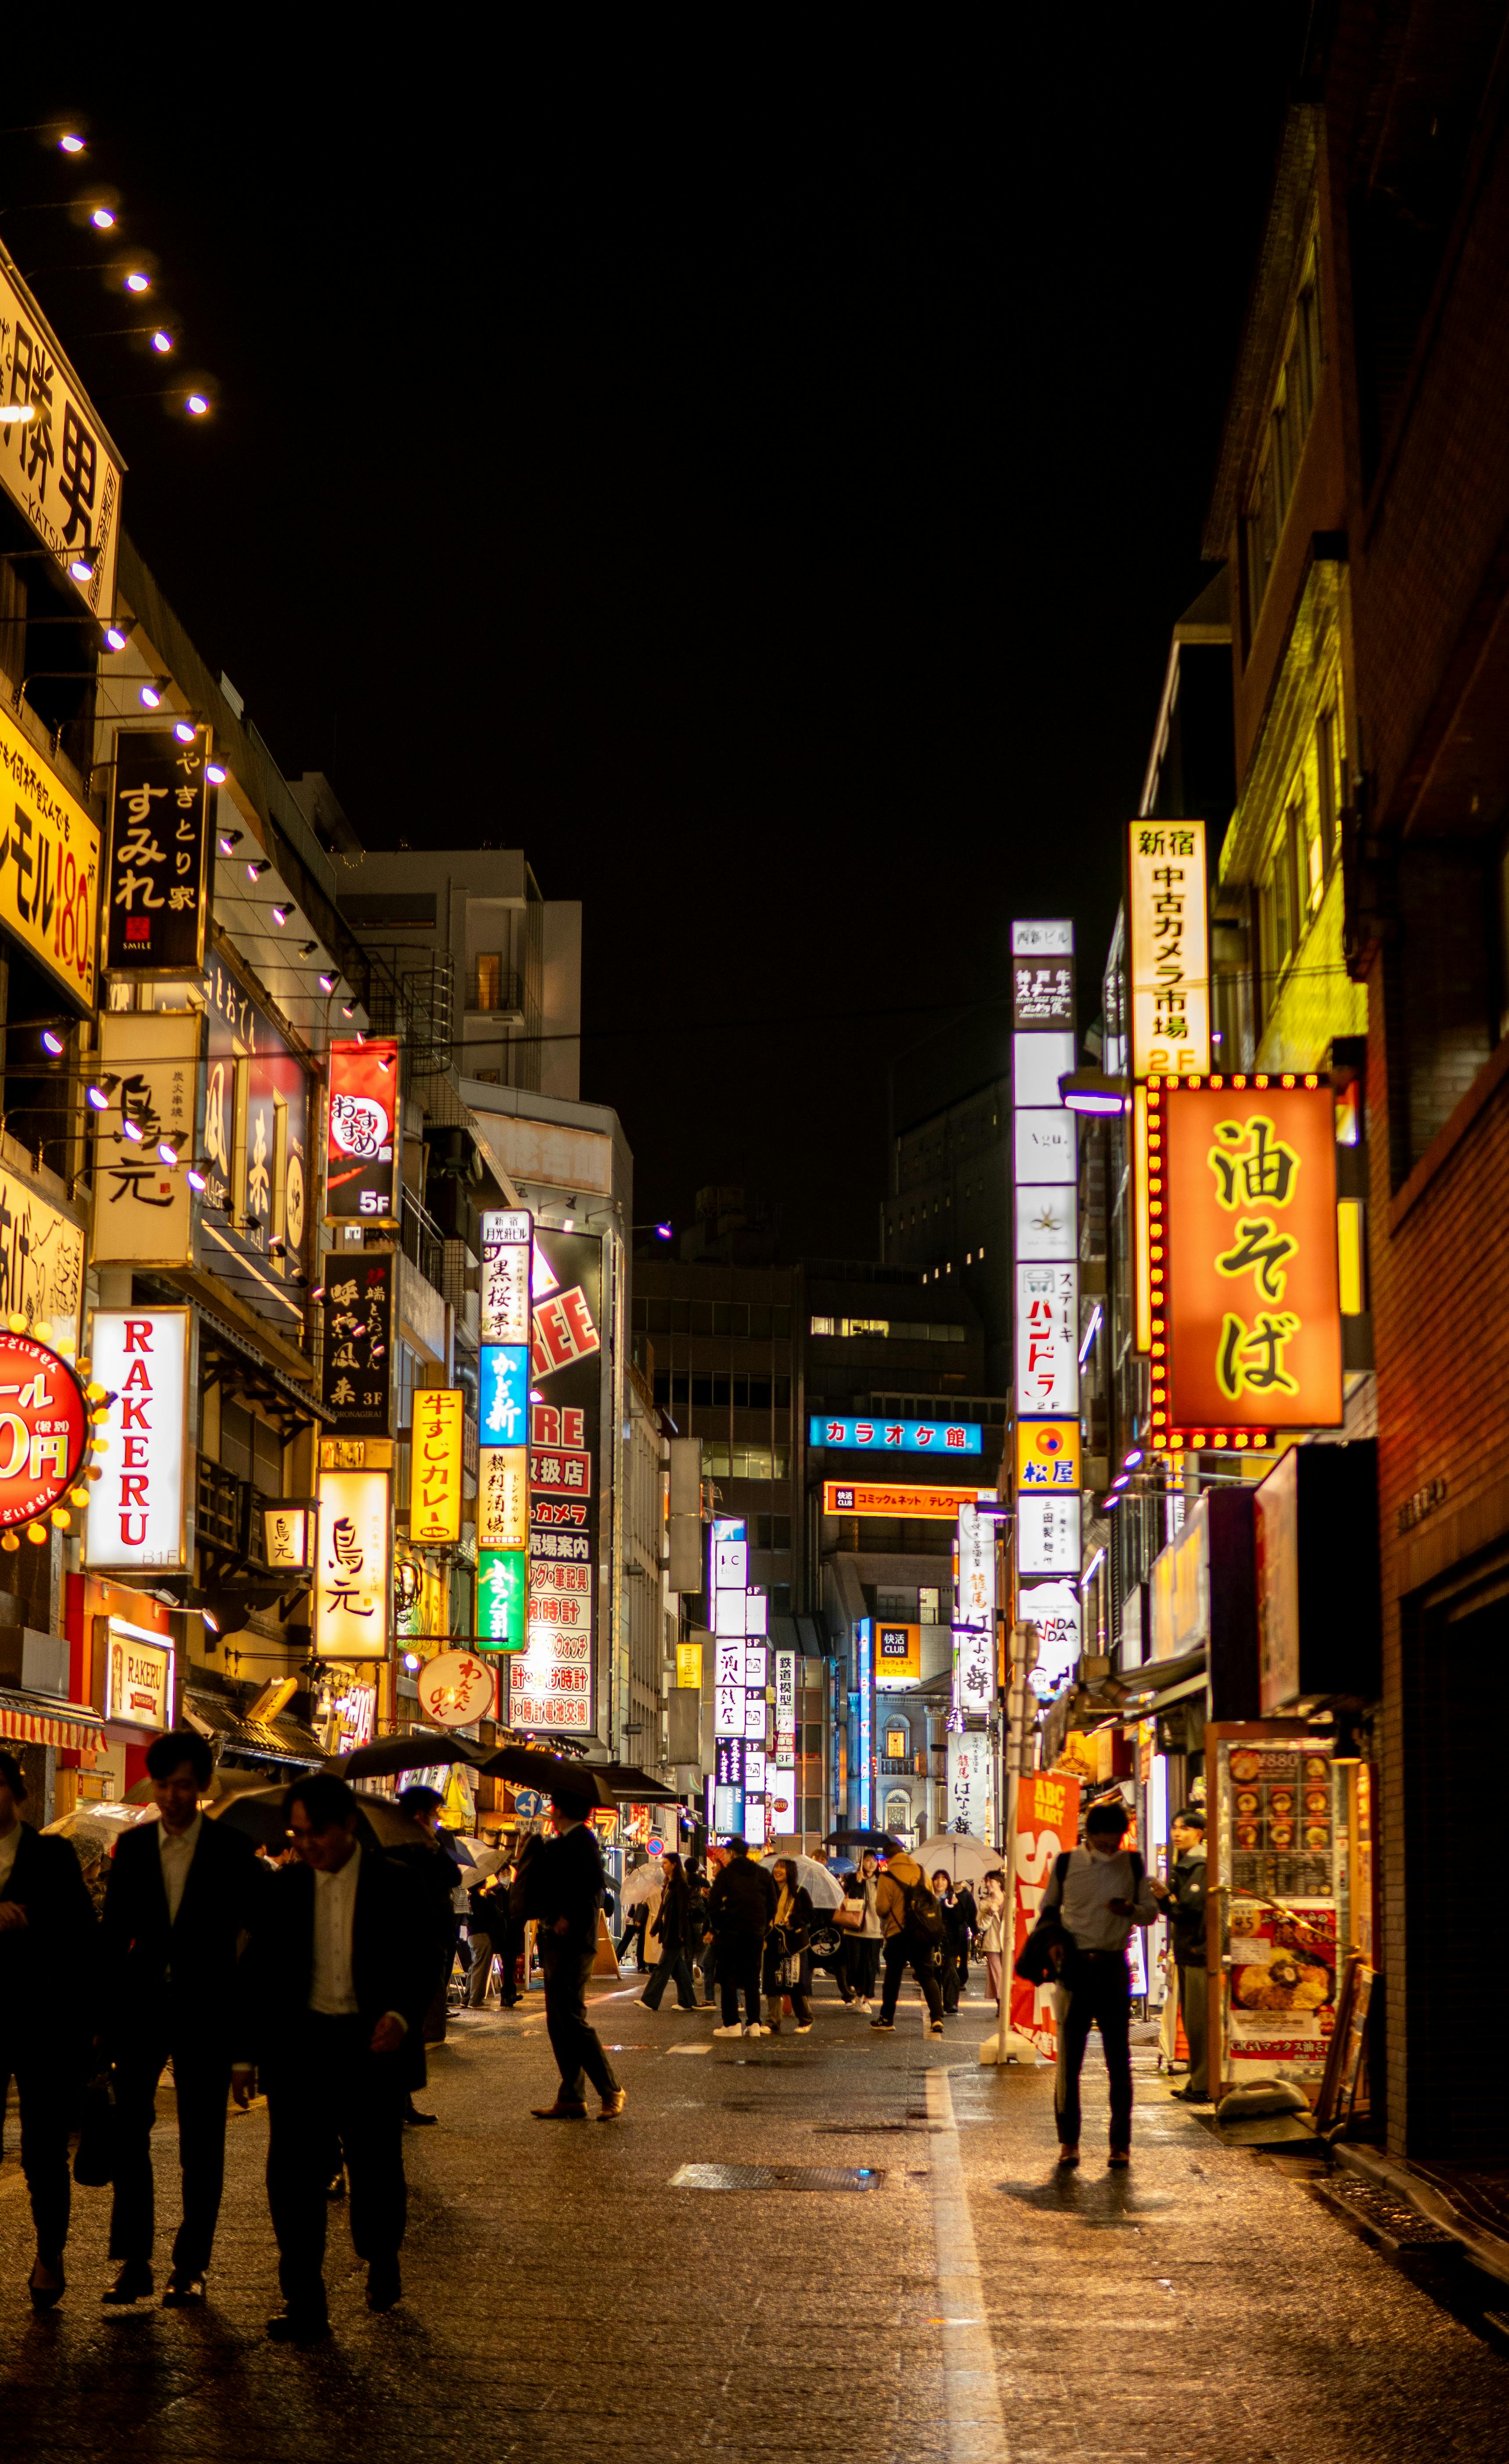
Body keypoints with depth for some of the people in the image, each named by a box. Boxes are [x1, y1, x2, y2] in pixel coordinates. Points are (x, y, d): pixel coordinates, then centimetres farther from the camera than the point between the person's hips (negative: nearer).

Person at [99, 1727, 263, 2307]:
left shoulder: (232, 1849, -2)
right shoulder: (133, 1846, 5)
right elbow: (114, 1933, 7)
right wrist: (107, 2013, 3)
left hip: (204, 2012, -2)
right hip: (143, 2007, 2)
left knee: (202, 2144, 3)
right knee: (128, 2130, -2)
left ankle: (191, 2265, 11)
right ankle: (134, 2261, 4)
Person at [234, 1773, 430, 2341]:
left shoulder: (394, 1886, -1)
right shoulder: (282, 1889, 5)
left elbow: (420, 1965, 0)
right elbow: (258, 1974, 9)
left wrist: (402, 2016, -19)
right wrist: (246, 2055, 6)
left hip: (371, 2045, -1)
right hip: (298, 2042, 1)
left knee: (375, 2167, 6)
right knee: (292, 2171, -6)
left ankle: (382, 2262, 36)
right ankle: (303, 2302, -1)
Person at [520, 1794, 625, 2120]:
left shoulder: (581, 1841, -11)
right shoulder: (559, 1844, 17)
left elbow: (591, 1885, -22)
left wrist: (569, 1919, -20)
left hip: (571, 1944, -10)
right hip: (556, 1943, 10)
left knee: (571, 2018, -10)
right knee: (559, 2022, 10)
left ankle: (611, 2091, -4)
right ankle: (571, 2099, 12)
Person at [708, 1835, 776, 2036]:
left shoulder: (727, 1873, -3)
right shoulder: (763, 1874, 8)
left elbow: (713, 1905, -8)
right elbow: (773, 1906, 8)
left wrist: (718, 1927, 4)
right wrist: (763, 1930, 13)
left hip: (731, 1933, -4)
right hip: (756, 1935, 4)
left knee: (728, 1979, 3)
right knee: (752, 1980, 10)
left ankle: (732, 2024, -3)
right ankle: (754, 2024, 4)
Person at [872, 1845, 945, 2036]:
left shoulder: (888, 1877, -8)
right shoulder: (921, 1872, 6)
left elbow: (882, 1908, -8)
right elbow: (931, 1899, 12)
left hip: (899, 1934, -3)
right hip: (925, 1934, 3)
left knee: (893, 1975, 12)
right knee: (928, 1976, 3)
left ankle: (887, 2018, 20)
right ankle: (937, 2018, -12)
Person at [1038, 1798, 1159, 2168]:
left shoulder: (1132, 1864, 4)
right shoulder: (1066, 1863, 2)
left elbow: (1151, 1912, 10)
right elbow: (1048, 1908, 15)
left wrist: (1131, 1910, -11)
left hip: (1114, 1967, 0)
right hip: (1075, 1966, 0)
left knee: (1118, 2058, 3)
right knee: (1069, 2057, 2)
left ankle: (1121, 2143, 9)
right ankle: (1069, 2141, 11)